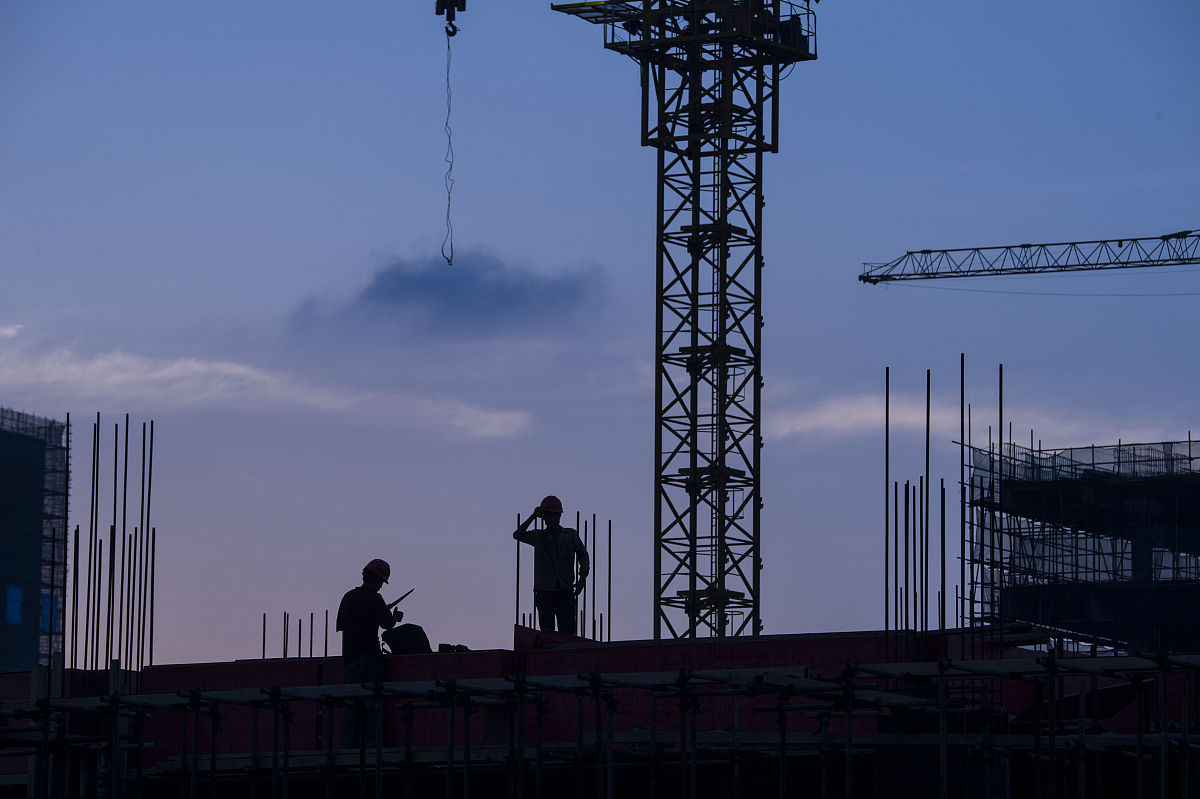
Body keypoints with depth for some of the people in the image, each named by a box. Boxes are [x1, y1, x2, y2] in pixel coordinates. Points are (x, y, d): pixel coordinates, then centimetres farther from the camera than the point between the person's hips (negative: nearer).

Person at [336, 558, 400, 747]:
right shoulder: (375, 599, -8)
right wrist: (396, 617, 15)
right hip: (370, 656, -4)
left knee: (350, 705, 5)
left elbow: (341, 625, 17)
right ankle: (371, 743, -6)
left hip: (350, 655, 4)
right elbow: (387, 623, -6)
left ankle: (347, 745, -1)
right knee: (372, 704, -1)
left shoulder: (348, 597, 9)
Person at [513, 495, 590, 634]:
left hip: (566, 591, 0)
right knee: (547, 631, -4)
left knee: (567, 632, -8)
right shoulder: (538, 536, 11)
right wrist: (533, 517, -5)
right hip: (544, 591, 0)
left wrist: (582, 578, -1)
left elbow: (583, 556, 13)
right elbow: (517, 535, -3)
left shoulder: (570, 535, 13)